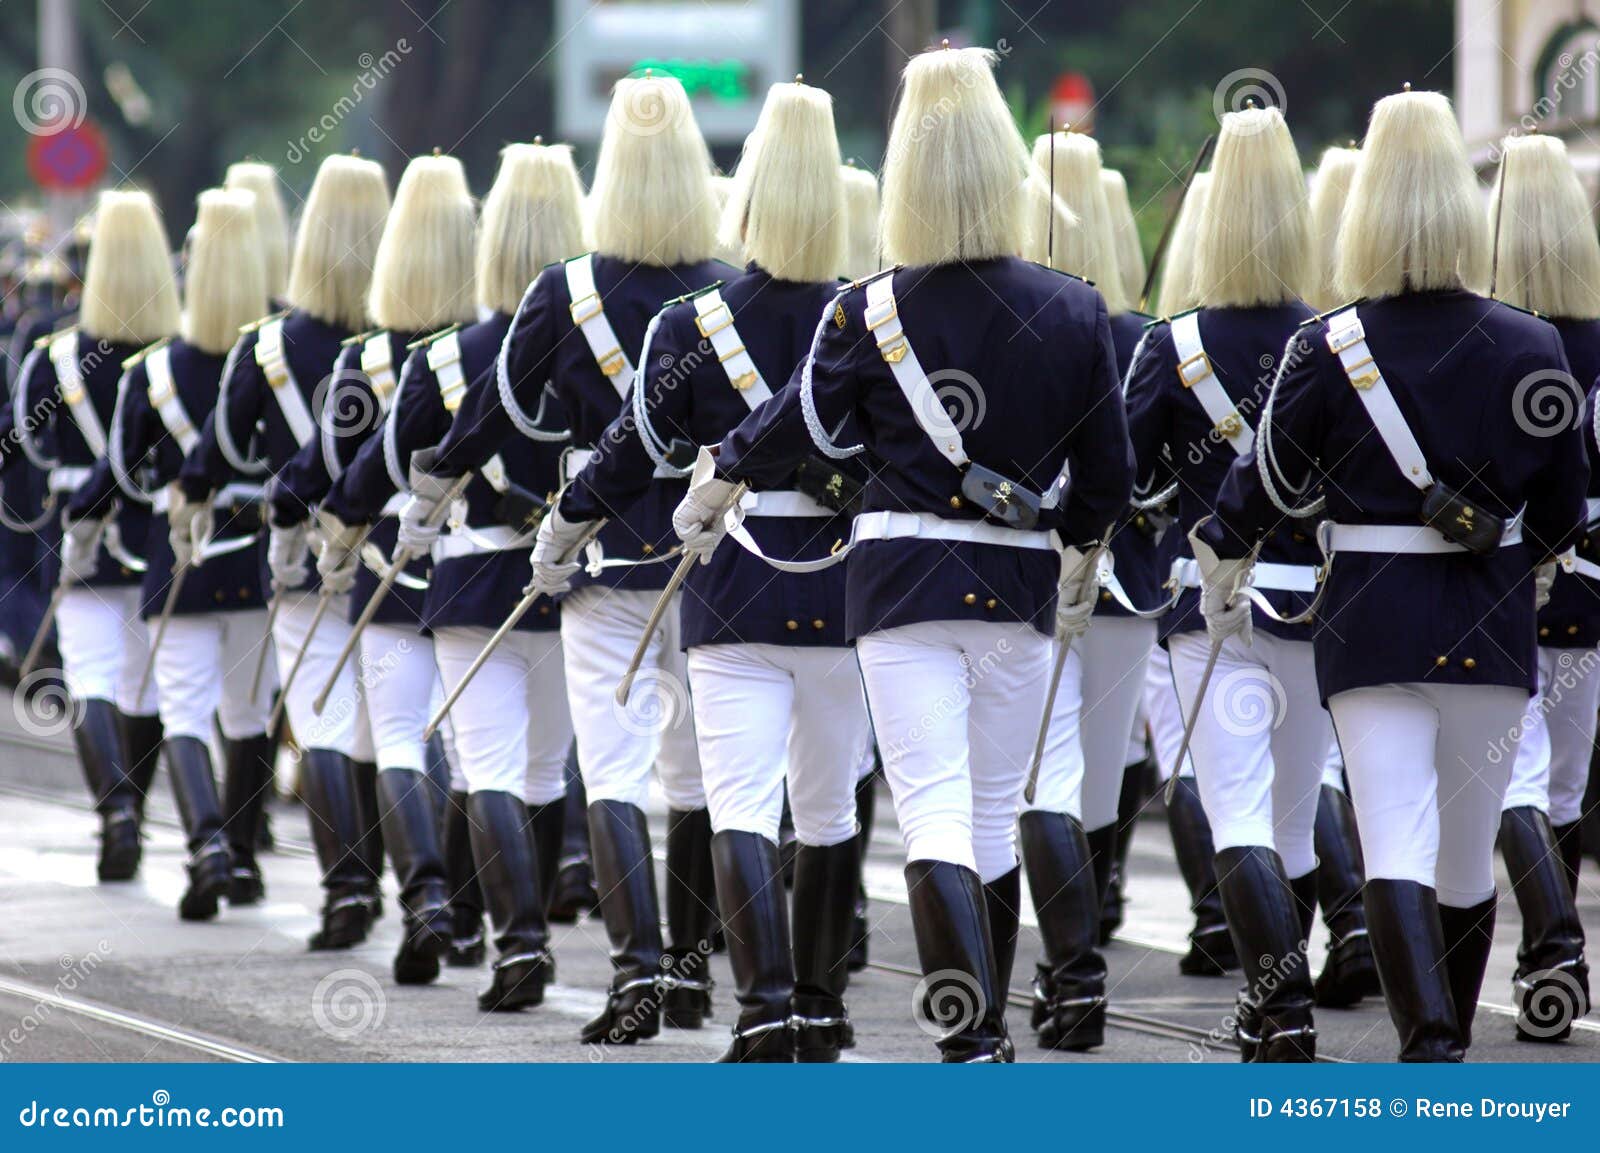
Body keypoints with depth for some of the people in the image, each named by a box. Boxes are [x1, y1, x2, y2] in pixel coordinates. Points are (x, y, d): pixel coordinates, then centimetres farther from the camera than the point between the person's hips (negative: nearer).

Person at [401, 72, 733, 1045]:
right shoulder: (736, 297, 0)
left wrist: (427, 494, 20)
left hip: (611, 562, -3)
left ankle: (640, 965, -21)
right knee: (697, 766, 15)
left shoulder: (566, 294, -5)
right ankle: (693, 968, 22)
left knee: (614, 770, -5)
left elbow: (499, 409, 5)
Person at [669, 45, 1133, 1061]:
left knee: (935, 815, -6)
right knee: (995, 815, 15)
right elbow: (1108, 476, 5)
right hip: (1019, 589, 2)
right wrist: (1080, 554, 25)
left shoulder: (868, 314, -8)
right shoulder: (1075, 312, -2)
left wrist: (716, 481, 23)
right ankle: (992, 1033, 24)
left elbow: (792, 431, 3)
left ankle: (969, 1045, -22)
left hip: (905, 589, -2)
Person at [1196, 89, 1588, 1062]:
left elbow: (1267, 483, 2)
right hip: (1492, 625, 2)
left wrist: (1223, 581, 20)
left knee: (1397, 851, -6)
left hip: (1374, 619, -2)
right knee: (1470, 854, 14)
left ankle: (1431, 1051, -24)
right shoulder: (1530, 348, -1)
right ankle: (1451, 1048, 25)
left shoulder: (1326, 351, -6)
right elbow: (1563, 507, 8)